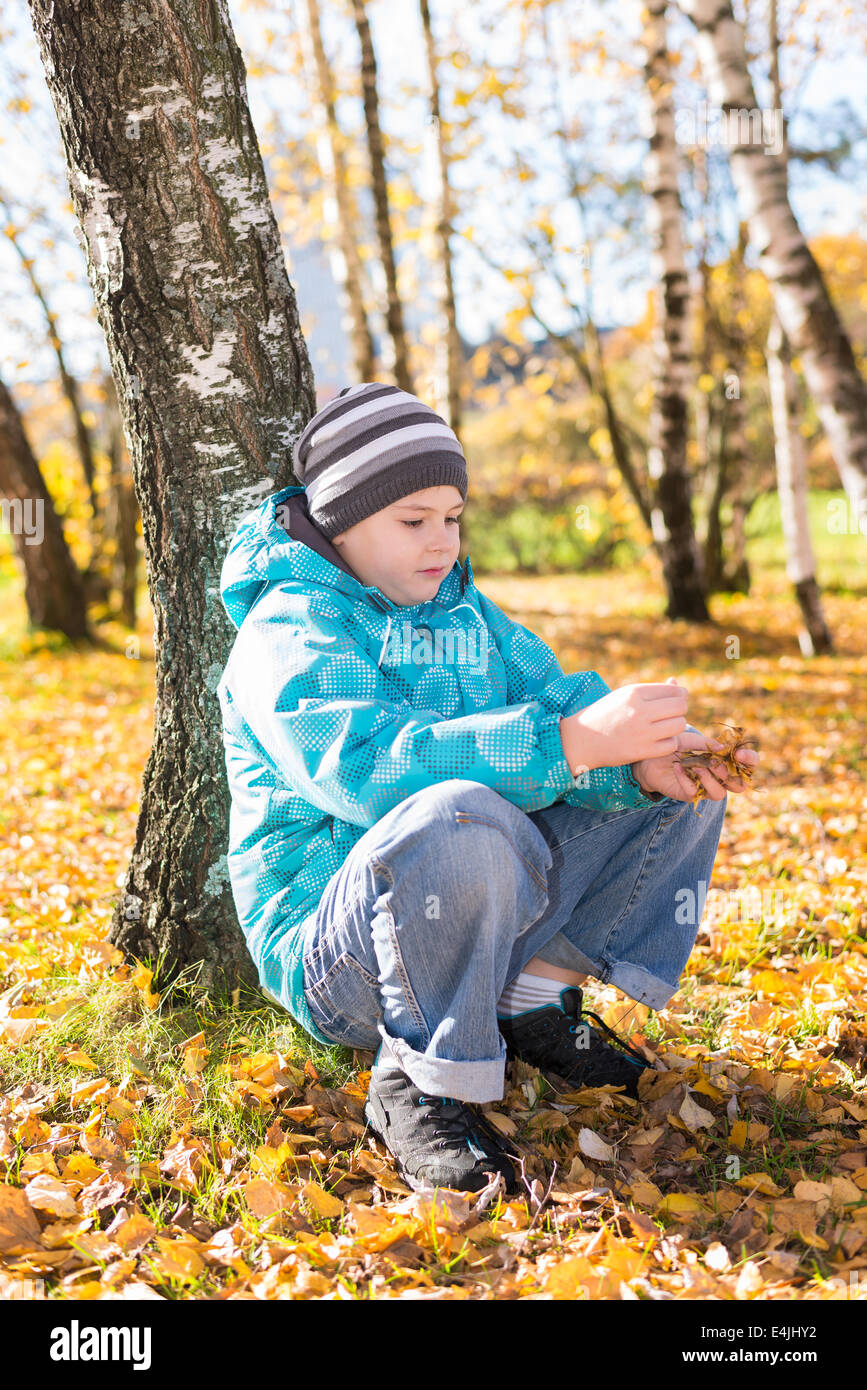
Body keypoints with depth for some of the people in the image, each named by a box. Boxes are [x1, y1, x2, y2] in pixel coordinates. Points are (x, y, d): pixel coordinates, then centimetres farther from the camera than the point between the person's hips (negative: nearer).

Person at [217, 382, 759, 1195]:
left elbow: (554, 693, 2)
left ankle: (535, 998, 0)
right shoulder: (285, 632, -12)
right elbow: (361, 767, -31)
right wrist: (570, 743, -38)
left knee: (676, 788, 2)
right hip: (332, 944, -7)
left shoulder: (463, 609, 14)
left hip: (479, 914, 8)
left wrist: (642, 762, -21)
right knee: (461, 818, -40)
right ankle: (419, 1084, -19)